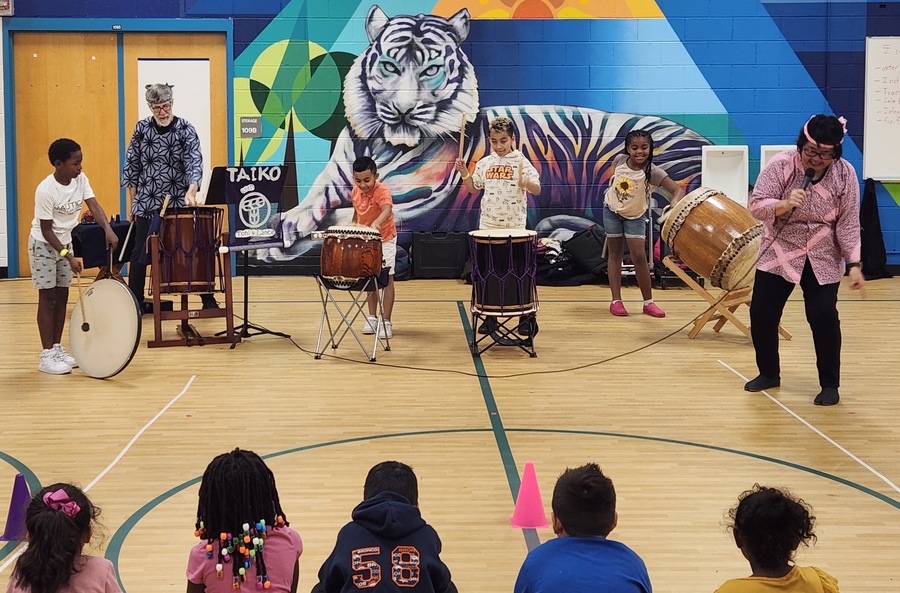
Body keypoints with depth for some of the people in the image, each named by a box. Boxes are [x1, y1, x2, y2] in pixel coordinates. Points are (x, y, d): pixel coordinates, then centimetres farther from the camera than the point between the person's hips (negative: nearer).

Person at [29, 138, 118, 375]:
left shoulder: (80, 179, -8)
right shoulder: (45, 191, -26)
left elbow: (93, 205, -17)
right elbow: (46, 230, -23)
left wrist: (108, 229, -36)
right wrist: (68, 256, -28)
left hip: (65, 241, 7)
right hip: (43, 245, -7)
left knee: (62, 296, 9)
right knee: (48, 297, -4)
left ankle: (57, 348, 18)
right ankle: (47, 356, 1)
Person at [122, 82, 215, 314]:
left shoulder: (185, 129, -6)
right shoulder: (142, 128, 1)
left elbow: (195, 162, -16)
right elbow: (132, 165, 6)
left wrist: (191, 191, -33)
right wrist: (133, 202, 6)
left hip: (178, 202, -2)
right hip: (147, 203, 2)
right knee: (139, 253, 5)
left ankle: (208, 298, 13)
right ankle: (134, 301, 17)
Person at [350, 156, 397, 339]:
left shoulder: (382, 191, -28)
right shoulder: (356, 192, -7)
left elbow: (387, 210, -48)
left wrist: (376, 223, -67)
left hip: (385, 239, -6)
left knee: (387, 278, -3)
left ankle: (386, 322, 2)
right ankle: (372, 317, 25)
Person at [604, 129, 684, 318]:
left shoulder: (652, 172, -31)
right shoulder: (619, 160, -20)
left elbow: (677, 190, -44)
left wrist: (674, 205, -61)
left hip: (635, 216, -3)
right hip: (612, 210, 3)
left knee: (639, 256, -8)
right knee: (615, 253, 7)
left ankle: (648, 302, 3)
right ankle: (616, 301, 11)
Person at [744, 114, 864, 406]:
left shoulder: (845, 174, -11)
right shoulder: (781, 165, -13)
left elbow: (848, 223, -8)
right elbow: (756, 206, -16)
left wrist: (854, 264, -13)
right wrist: (785, 204, -35)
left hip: (823, 259, -1)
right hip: (779, 253, 1)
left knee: (824, 317, -8)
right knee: (762, 313, 2)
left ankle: (830, 384, 9)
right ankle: (769, 373, 24)